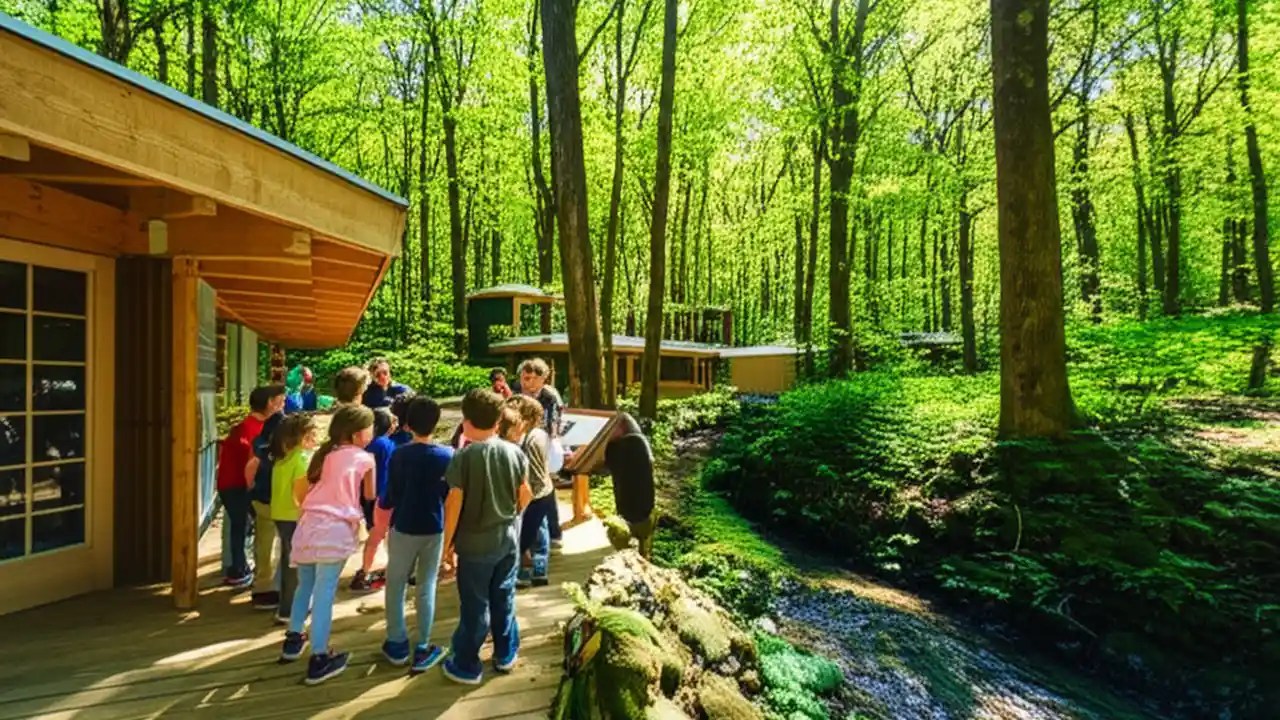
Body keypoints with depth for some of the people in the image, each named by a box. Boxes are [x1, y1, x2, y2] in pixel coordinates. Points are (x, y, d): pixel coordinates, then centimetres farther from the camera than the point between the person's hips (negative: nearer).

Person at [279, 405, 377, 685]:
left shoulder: (324, 453, 16)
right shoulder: (365, 458, -1)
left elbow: (301, 494, 18)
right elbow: (370, 497, 1)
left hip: (308, 525, 7)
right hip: (335, 529, -7)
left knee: (305, 586, 22)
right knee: (325, 593, -3)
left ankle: (293, 640, 35)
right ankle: (319, 659, 4)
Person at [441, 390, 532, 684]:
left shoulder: (464, 456, -17)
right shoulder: (515, 452, -5)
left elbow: (454, 503, -16)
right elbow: (525, 496, 2)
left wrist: (447, 541, -4)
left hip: (475, 543, -4)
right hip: (508, 538, 4)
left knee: (475, 606, 10)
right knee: (504, 599, 19)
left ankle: (466, 667, 26)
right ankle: (506, 655, 34)